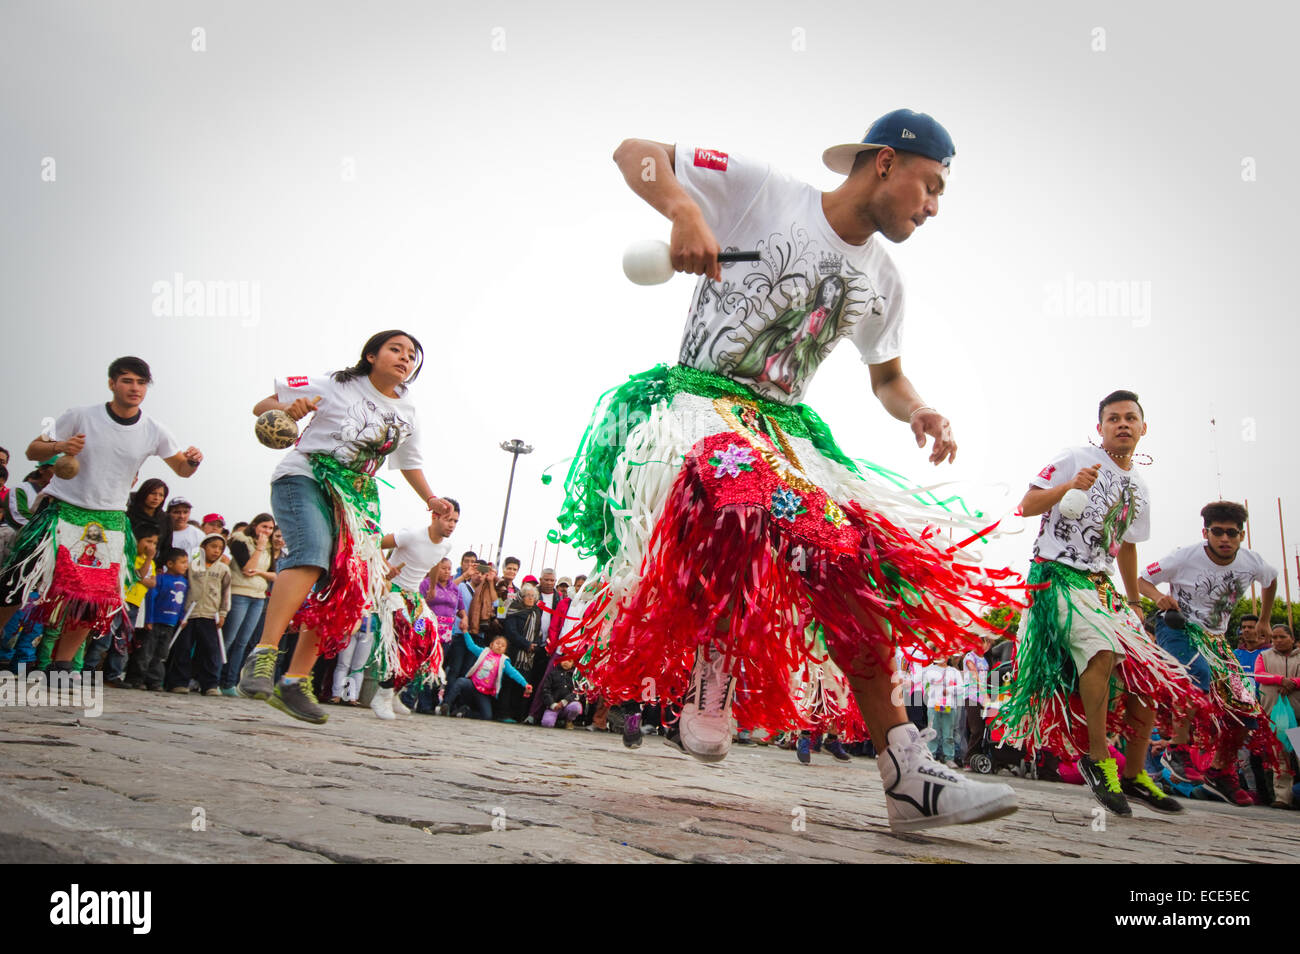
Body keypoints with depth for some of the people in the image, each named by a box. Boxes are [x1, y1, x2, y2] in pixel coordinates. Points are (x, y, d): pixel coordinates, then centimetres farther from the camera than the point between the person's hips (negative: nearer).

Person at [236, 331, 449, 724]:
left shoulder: (406, 413, 15)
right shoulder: (337, 386, -1)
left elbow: (411, 463, 31)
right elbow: (261, 407, 0)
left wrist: (431, 499, 21)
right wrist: (288, 409, -21)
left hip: (355, 499, 6)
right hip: (303, 479, -6)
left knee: (340, 587, -4)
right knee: (312, 553, -33)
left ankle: (295, 680, 3)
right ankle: (263, 656, -38)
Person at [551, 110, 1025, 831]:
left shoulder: (881, 280, 15)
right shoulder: (761, 191, -3)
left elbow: (887, 377, 29)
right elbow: (634, 152, -4)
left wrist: (918, 413, 4)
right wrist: (685, 211, -25)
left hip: (786, 428, 6)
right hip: (698, 397, -6)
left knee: (857, 560, -13)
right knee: (733, 484, -41)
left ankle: (908, 777, -7)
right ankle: (708, 669, -16)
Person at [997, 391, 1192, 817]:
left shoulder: (1139, 490, 18)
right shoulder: (1076, 459, -2)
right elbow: (1027, 505, -9)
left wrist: (1134, 602, 29)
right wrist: (1068, 486, -25)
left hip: (1101, 585, 8)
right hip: (1060, 575, -7)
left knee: (1149, 669, 0)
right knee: (1103, 649, -31)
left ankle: (1135, 775, 14)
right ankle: (1097, 758, -16)